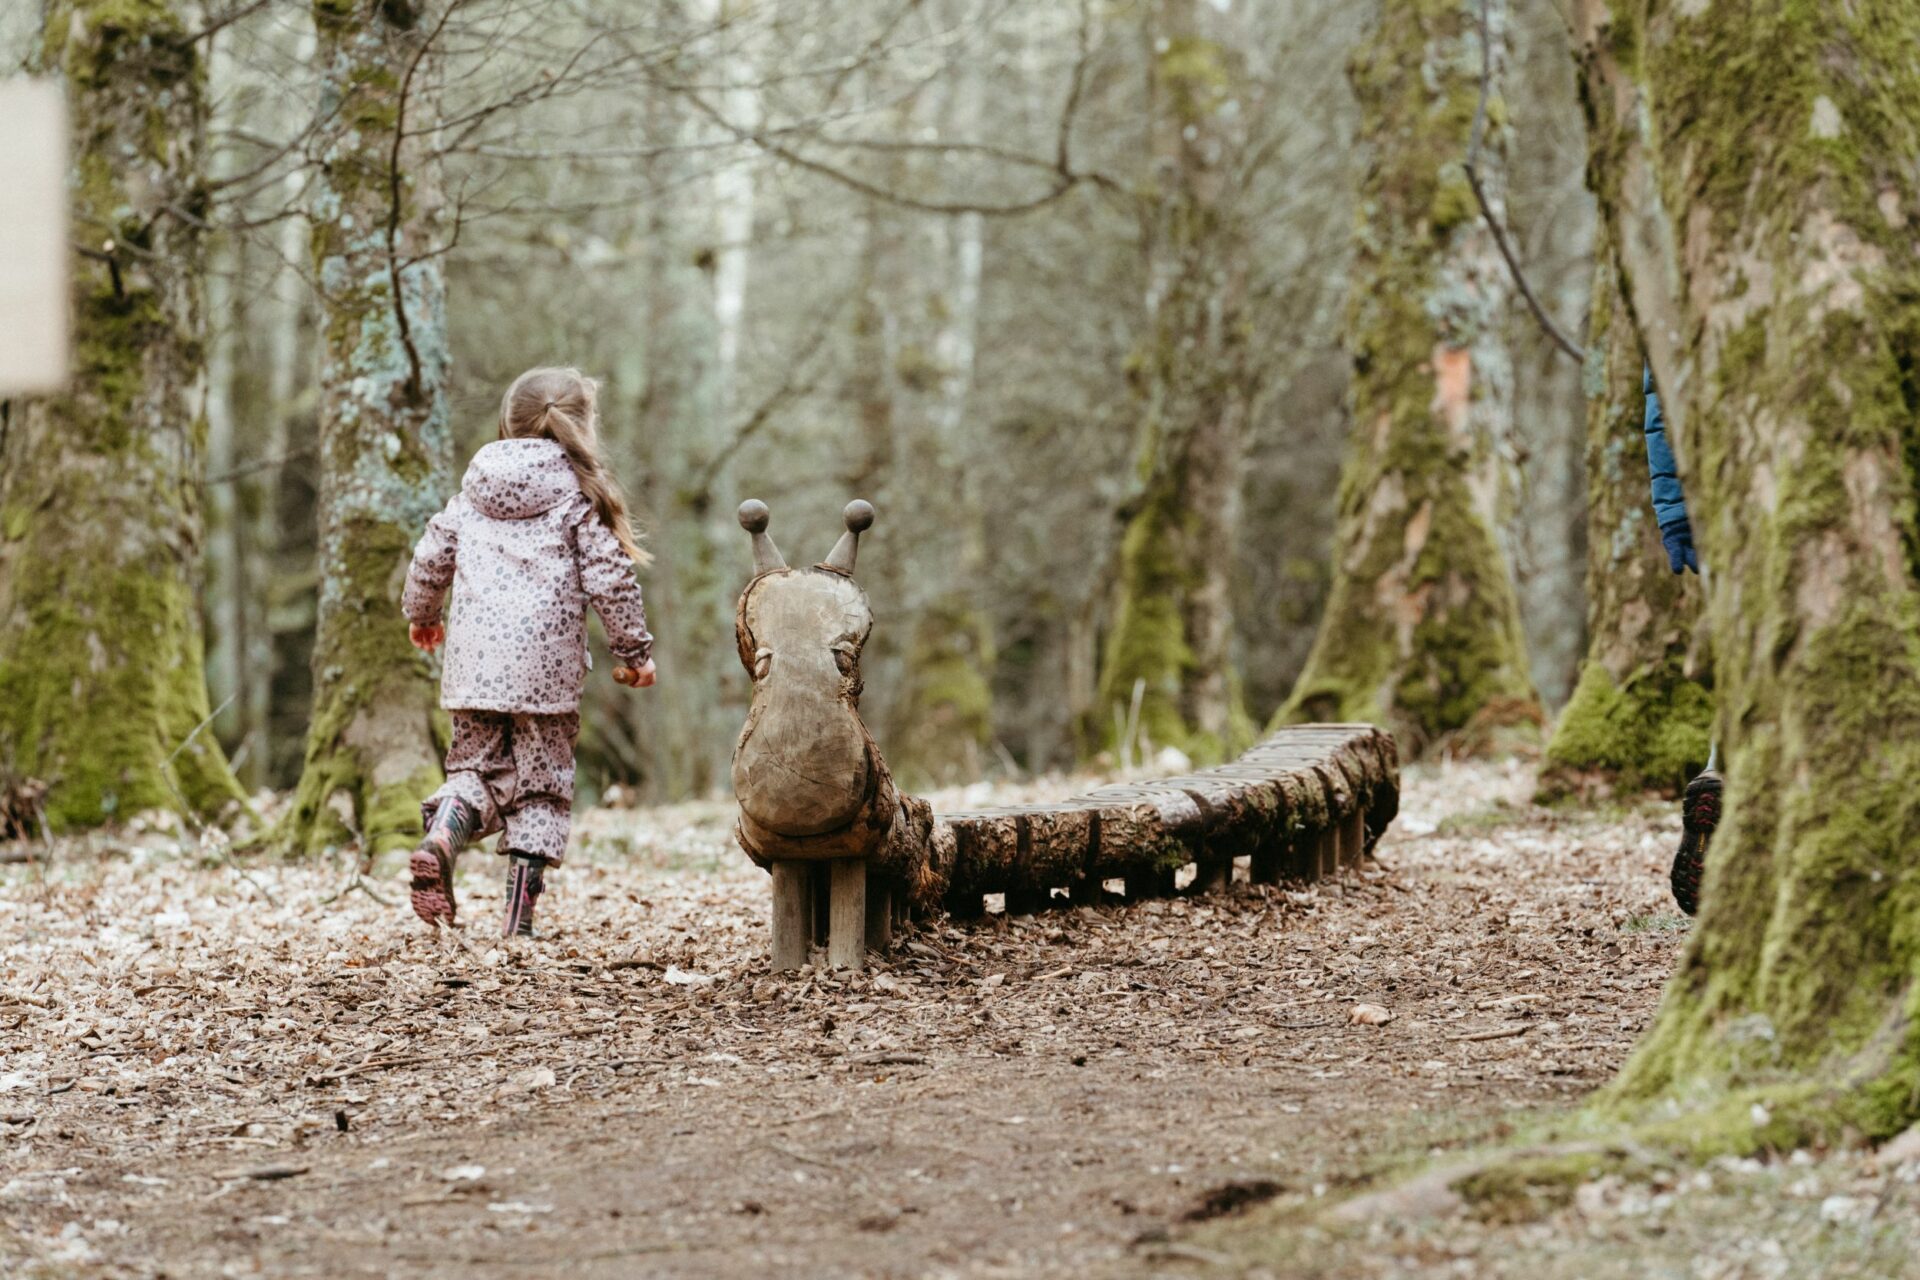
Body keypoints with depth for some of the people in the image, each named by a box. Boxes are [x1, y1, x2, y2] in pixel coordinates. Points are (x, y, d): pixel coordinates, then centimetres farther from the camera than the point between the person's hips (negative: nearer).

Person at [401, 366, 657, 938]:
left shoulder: (476, 488, 12)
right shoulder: (578, 492, -1)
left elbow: (432, 555, 16)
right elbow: (609, 578, -4)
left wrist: (420, 613, 36)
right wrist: (634, 651, 6)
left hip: (474, 657, 4)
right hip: (545, 661, -4)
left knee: (477, 765, 14)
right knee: (541, 781, 4)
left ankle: (441, 836, -19)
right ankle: (519, 914, -1)